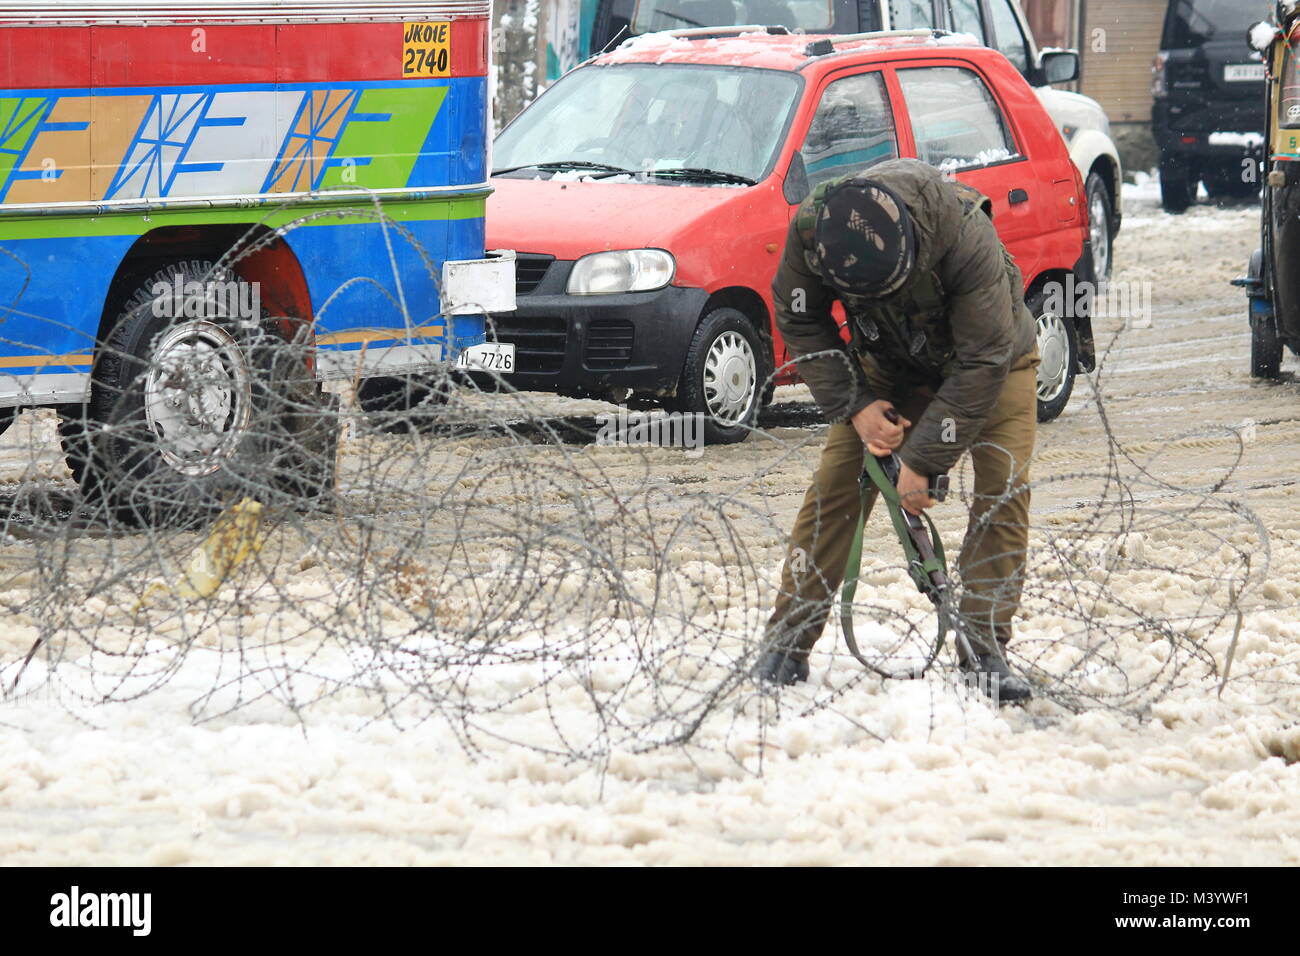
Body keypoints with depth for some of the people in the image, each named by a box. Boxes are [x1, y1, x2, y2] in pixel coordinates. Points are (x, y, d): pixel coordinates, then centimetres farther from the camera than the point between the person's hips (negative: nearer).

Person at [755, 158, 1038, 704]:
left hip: (991, 361, -2)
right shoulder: (811, 228, -31)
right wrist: (854, 406, -21)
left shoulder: (966, 235, -40)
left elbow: (983, 362, -32)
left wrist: (923, 459, -30)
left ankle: (984, 647, -7)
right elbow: (799, 321, -11)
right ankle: (787, 646, -3)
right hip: (889, 368, 2)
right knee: (834, 486, -9)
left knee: (1005, 490, -17)